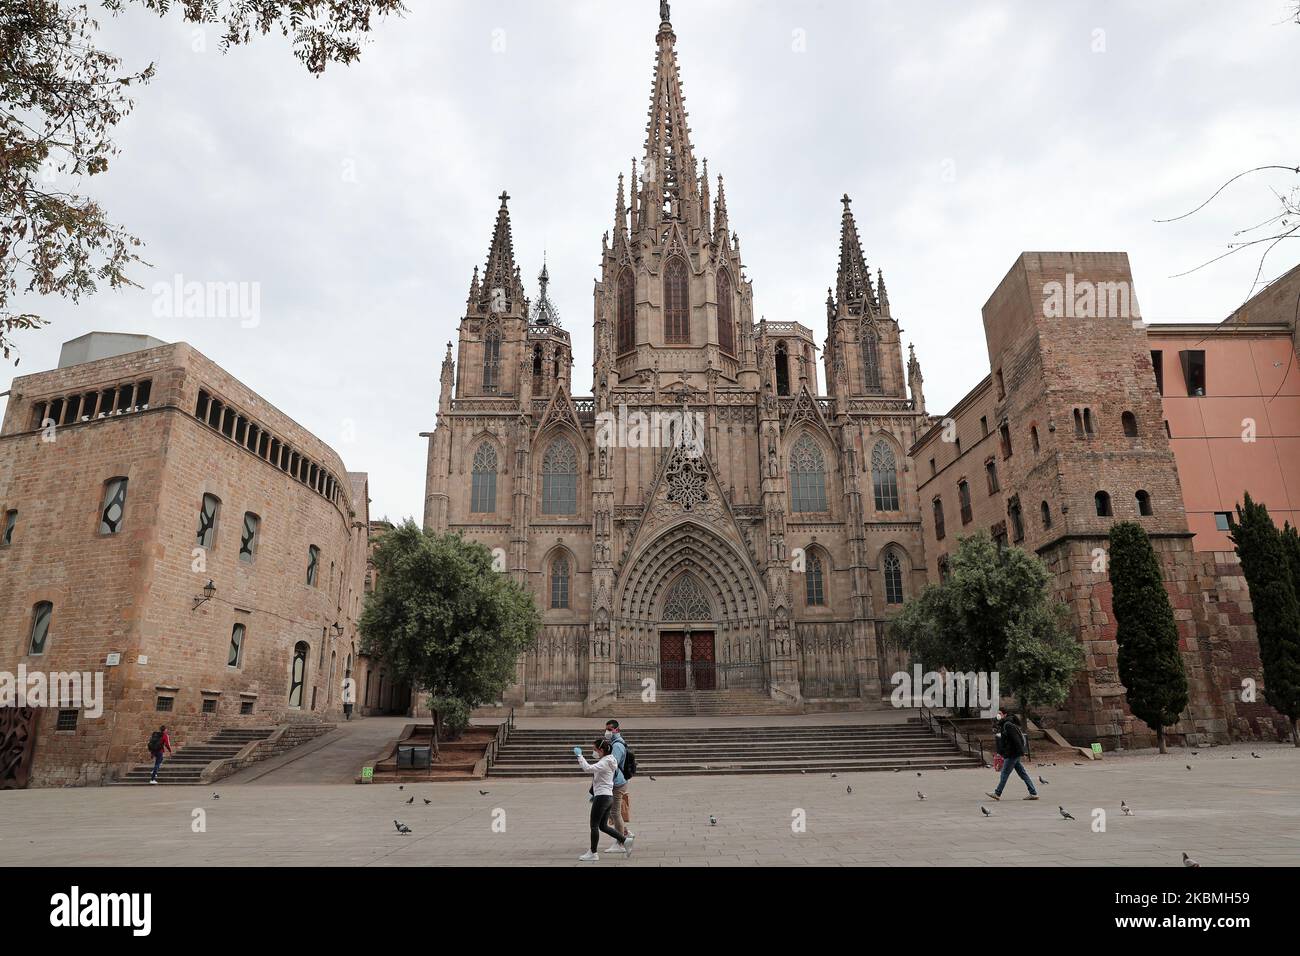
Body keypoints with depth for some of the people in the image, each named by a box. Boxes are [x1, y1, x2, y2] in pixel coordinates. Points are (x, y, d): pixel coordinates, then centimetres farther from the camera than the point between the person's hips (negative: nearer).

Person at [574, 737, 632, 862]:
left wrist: (579, 755, -23)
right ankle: (625, 840, 15)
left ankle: (593, 853, 11)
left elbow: (588, 768, -31)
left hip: (602, 797, -10)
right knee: (603, 826, 16)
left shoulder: (605, 762, -18)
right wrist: (595, 794, 23)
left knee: (594, 826, 2)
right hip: (608, 796, 10)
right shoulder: (608, 761, 14)